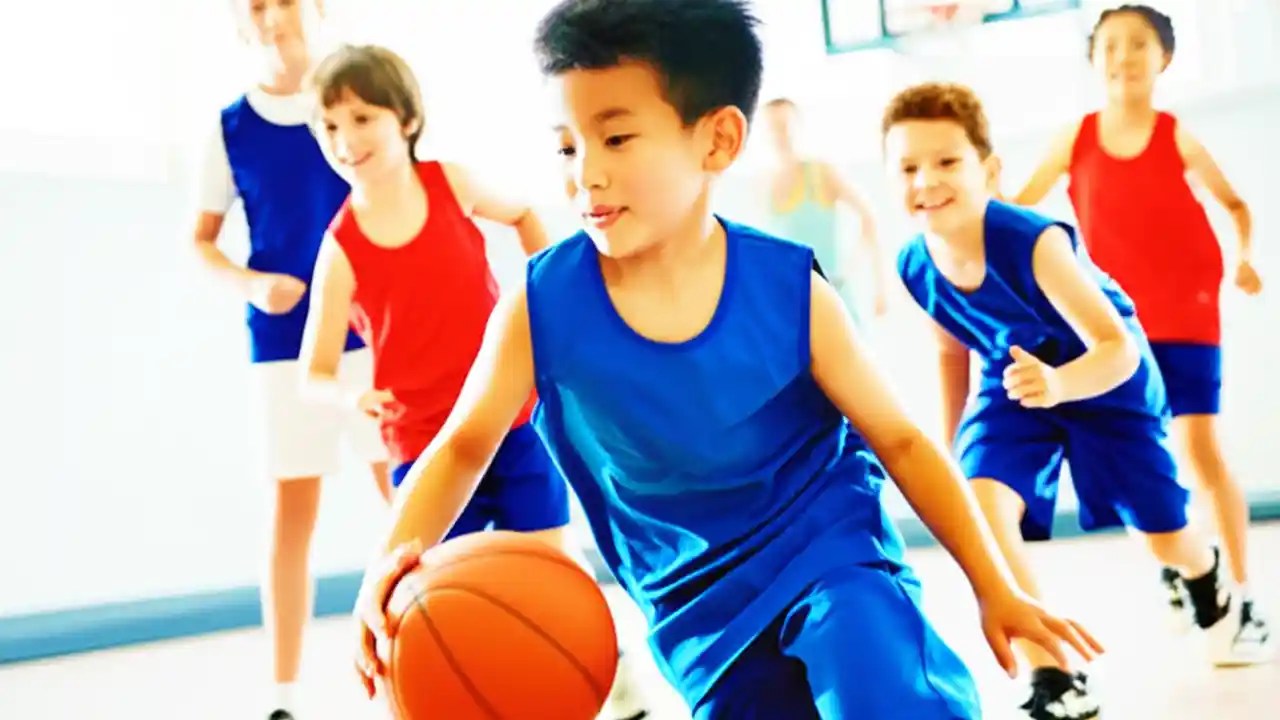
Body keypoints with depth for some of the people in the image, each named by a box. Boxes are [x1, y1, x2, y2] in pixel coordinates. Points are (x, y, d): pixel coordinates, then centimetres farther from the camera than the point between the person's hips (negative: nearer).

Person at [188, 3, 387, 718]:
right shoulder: (231, 129, 1)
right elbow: (202, 240, 9)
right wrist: (251, 285, -10)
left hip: (376, 333, 0)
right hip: (286, 343, 0)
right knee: (292, 511, 4)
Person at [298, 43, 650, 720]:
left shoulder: (450, 183, -6)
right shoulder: (341, 247, -11)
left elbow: (523, 214, 16)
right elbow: (315, 370, -8)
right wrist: (352, 399, -29)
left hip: (513, 417, 1)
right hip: (424, 443, -1)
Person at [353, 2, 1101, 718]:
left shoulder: (791, 292, -17)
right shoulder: (541, 306, -16)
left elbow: (901, 442, -5)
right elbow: (464, 445, -2)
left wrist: (995, 588, -3)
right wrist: (396, 555, -22)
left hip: (830, 553, -2)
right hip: (698, 600, 2)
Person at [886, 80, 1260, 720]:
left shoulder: (1035, 243, -37)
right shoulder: (915, 270, -21)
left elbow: (1119, 349, -37)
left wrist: (1059, 383, -58)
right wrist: (953, 447, 9)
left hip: (1108, 380, -3)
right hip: (1013, 383, 3)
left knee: (1166, 537, 12)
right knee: (979, 509, -24)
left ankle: (1209, 581, 54)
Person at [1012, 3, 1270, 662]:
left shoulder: (1177, 137, -7)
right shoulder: (1075, 137, -4)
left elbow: (1233, 203, 5)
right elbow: (1019, 207, 3)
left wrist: (1246, 258, -11)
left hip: (1187, 315, -2)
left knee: (1199, 448, -8)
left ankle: (1245, 602, 0)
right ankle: (1175, 575, 26)